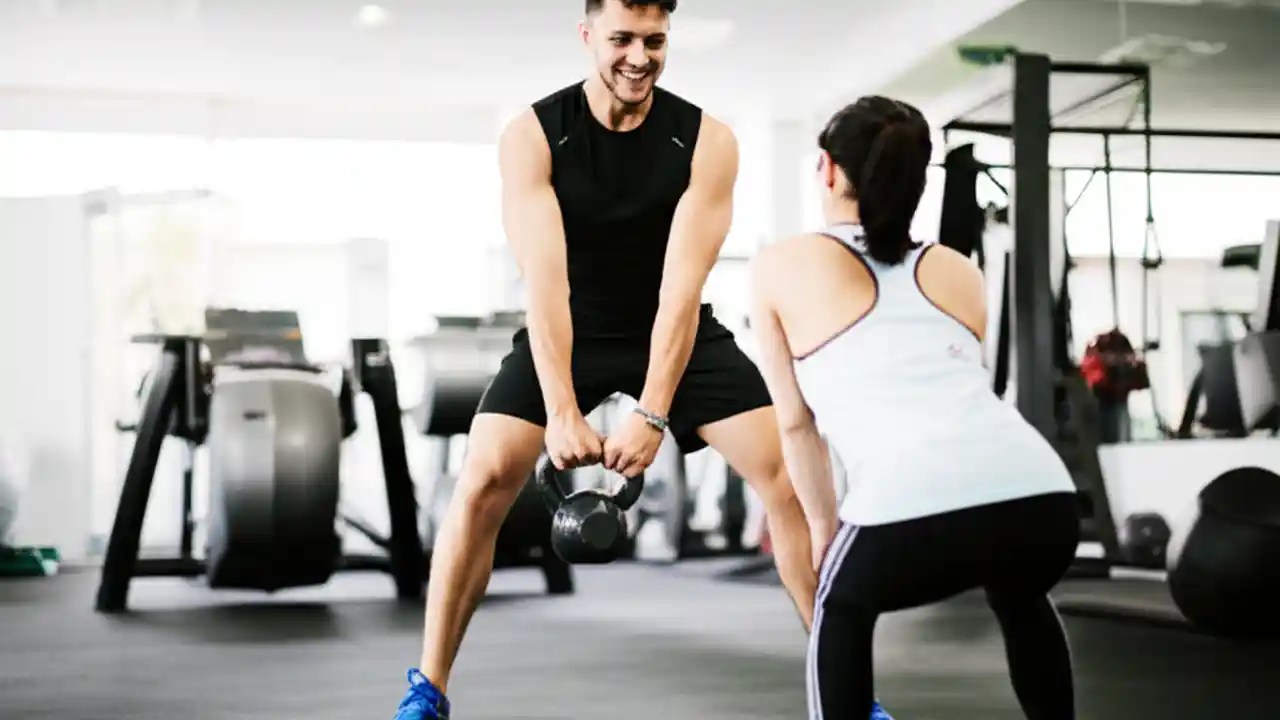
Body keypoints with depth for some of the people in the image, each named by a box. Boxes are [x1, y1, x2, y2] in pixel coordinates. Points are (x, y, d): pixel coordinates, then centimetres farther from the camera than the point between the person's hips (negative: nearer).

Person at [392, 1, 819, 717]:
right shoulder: (531, 136, -20)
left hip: (677, 330, 1)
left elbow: (682, 286, -26)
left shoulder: (708, 140, -19)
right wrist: (561, 412, -39)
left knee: (788, 476, -12)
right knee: (482, 483, -17)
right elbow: (545, 280, -29)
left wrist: (652, 416, -35)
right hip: (569, 332, 0)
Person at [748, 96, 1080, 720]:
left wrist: (823, 526, 40)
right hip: (1042, 497, 4)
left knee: (842, 607, 32)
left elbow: (796, 422, 25)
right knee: (1021, 602, 39)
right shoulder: (960, 271, 29)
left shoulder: (780, 265, 19)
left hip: (914, 510, -4)